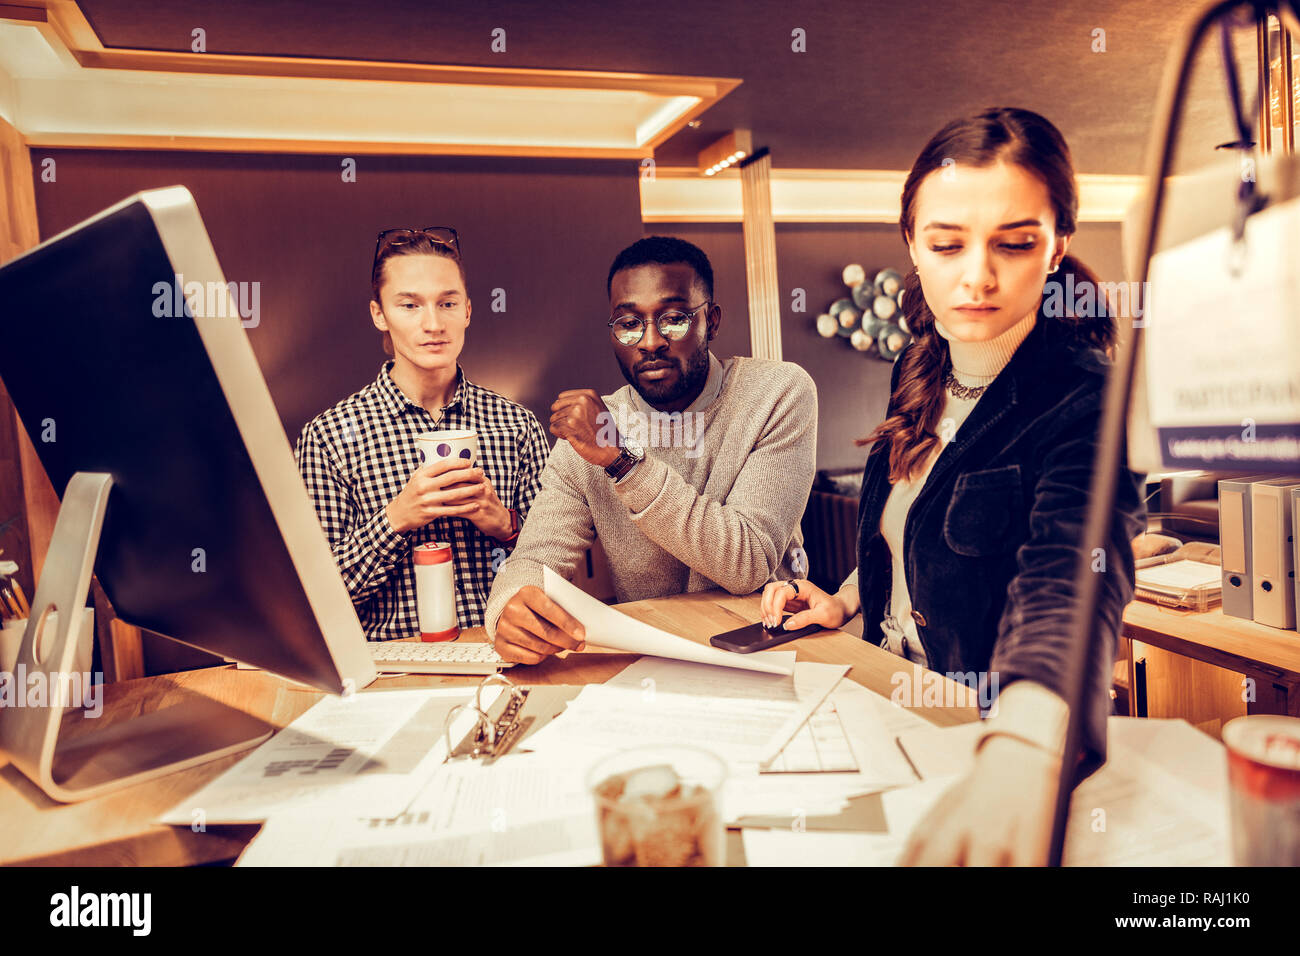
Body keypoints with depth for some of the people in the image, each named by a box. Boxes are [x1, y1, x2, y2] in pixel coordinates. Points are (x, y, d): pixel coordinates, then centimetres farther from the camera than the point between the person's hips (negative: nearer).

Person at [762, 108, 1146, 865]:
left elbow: (1071, 584, -38)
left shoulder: (1084, 406, -19)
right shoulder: (921, 372, 2)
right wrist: (849, 598, 6)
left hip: (988, 716, -6)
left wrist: (1020, 759, -54)